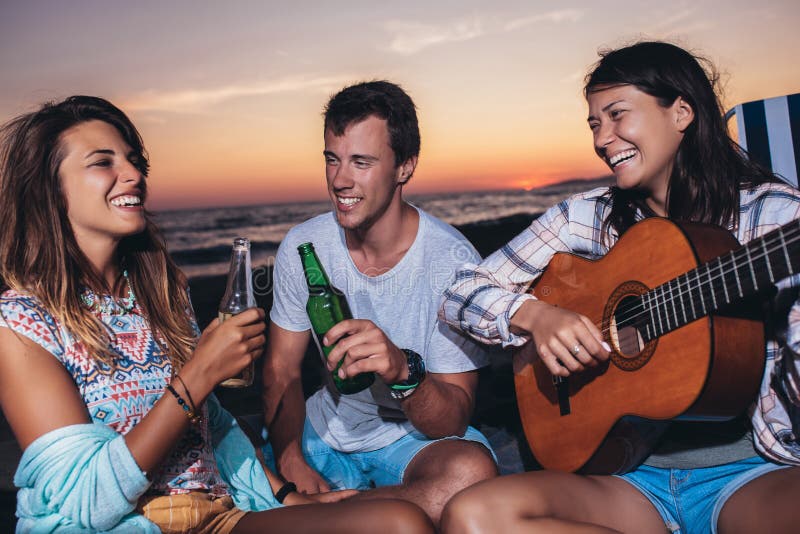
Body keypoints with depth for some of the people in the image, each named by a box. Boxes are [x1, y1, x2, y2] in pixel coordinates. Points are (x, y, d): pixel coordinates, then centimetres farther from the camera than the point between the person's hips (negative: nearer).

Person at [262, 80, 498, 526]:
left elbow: (453, 422, -17)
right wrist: (293, 465, -17)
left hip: (419, 436, -2)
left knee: (472, 470, -35)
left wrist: (403, 371, -40)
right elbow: (282, 373, 1)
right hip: (328, 431, 3)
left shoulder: (452, 260, -18)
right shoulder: (302, 247, -6)